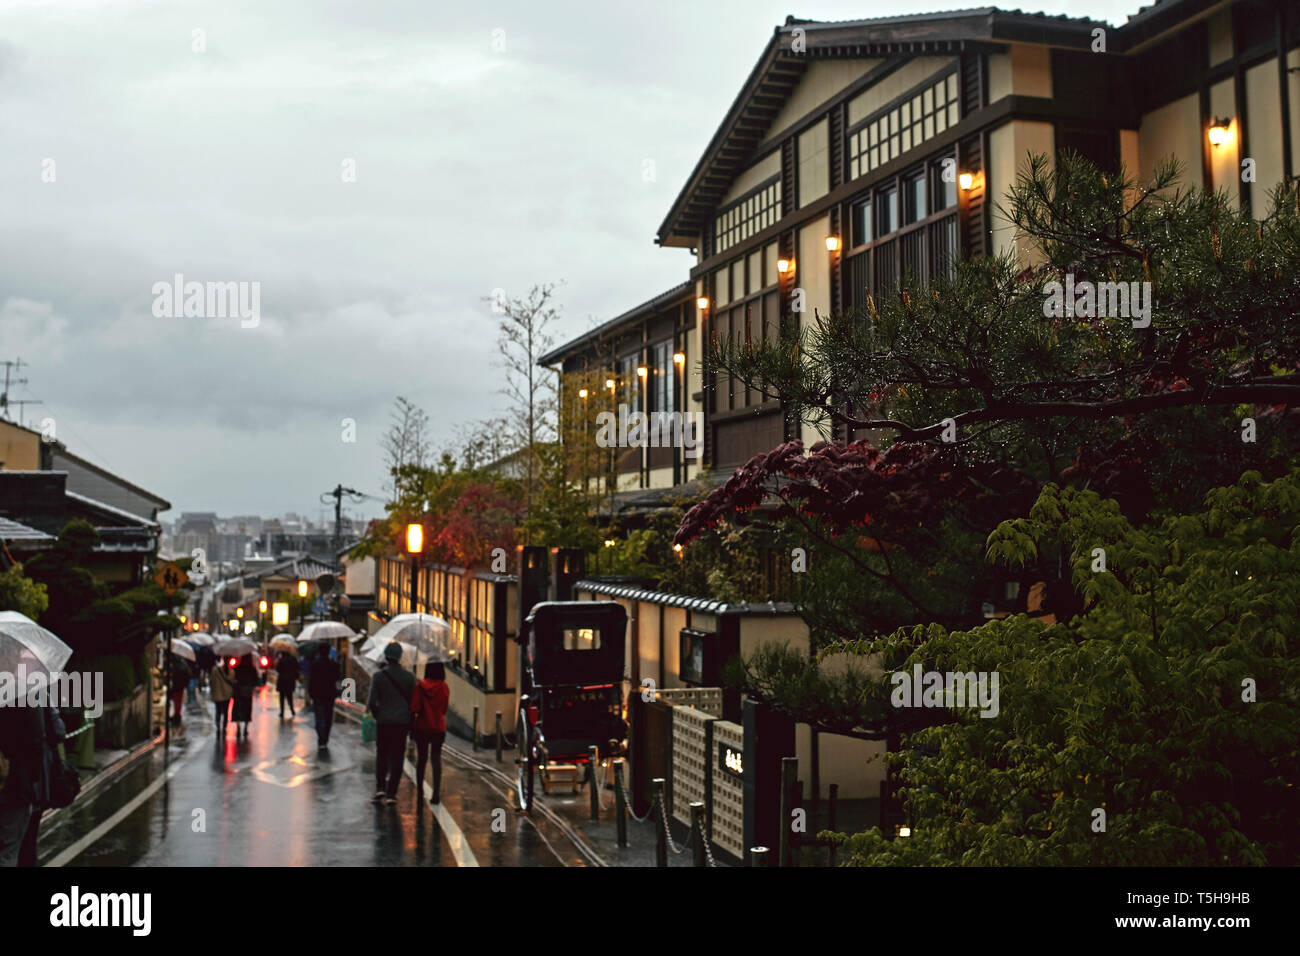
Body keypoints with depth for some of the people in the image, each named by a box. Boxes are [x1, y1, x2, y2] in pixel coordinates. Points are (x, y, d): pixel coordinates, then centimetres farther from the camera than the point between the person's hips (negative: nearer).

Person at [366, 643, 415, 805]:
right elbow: (413, 700, -1)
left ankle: (380, 787, 7)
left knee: (381, 755, 17)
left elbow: (372, 702, -8)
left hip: (383, 721, 0)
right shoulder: (409, 677, -3)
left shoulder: (378, 676, -7)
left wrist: (377, 715, 9)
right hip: (402, 722, 0)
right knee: (396, 758, 6)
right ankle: (391, 793, 5)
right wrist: (409, 721, 11)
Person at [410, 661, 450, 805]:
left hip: (422, 727, 0)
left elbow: (414, 708, -12)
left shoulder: (420, 686, -10)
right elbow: (444, 709, 1)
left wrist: (411, 724, 3)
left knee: (421, 758, 15)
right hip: (438, 727, 0)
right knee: (436, 758, 2)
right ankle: (436, 793, -8)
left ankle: (419, 790, 27)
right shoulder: (444, 688, -7)